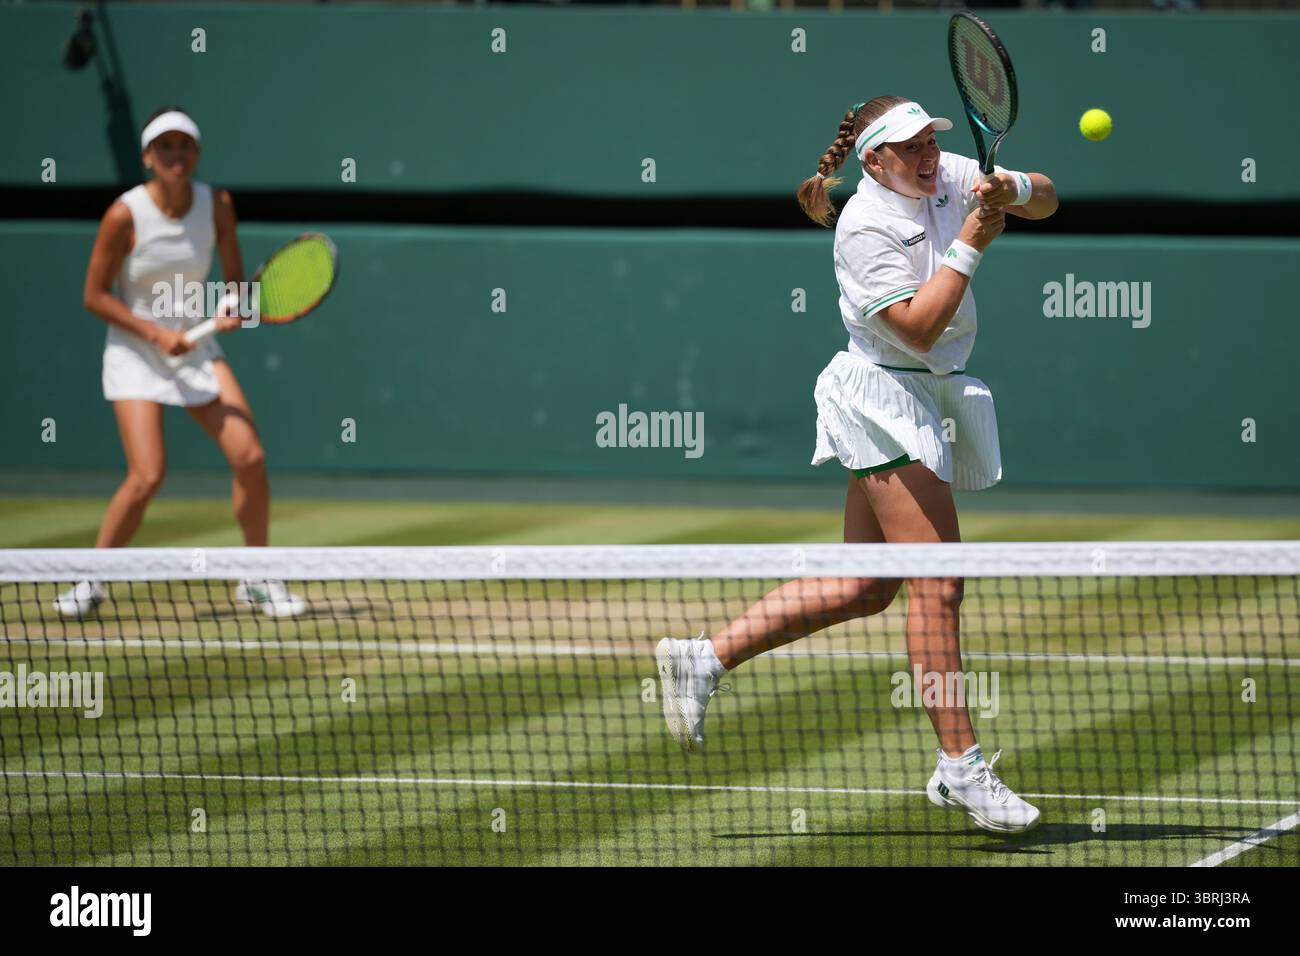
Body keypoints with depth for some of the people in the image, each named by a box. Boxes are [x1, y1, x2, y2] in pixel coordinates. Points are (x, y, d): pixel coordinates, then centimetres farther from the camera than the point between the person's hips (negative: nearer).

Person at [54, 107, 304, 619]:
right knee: (147, 476, -18)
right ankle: (91, 581, 1)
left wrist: (235, 307, -19)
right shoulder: (125, 215, -16)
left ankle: (258, 579, 7)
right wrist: (156, 333, -18)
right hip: (135, 353, -4)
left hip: (196, 348, 4)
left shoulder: (216, 205, -5)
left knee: (250, 457, -10)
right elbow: (95, 295, -9)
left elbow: (235, 277, 5)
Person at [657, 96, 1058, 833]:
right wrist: (969, 247, -23)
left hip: (927, 400, 9)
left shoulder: (949, 176, 5)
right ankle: (962, 766, -10)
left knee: (864, 588, 11)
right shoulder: (867, 227, -18)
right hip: (888, 403, -9)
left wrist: (1014, 188, -12)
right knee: (938, 587, -11)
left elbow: (1045, 200, 10)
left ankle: (704, 659, 15)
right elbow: (918, 327, -24)